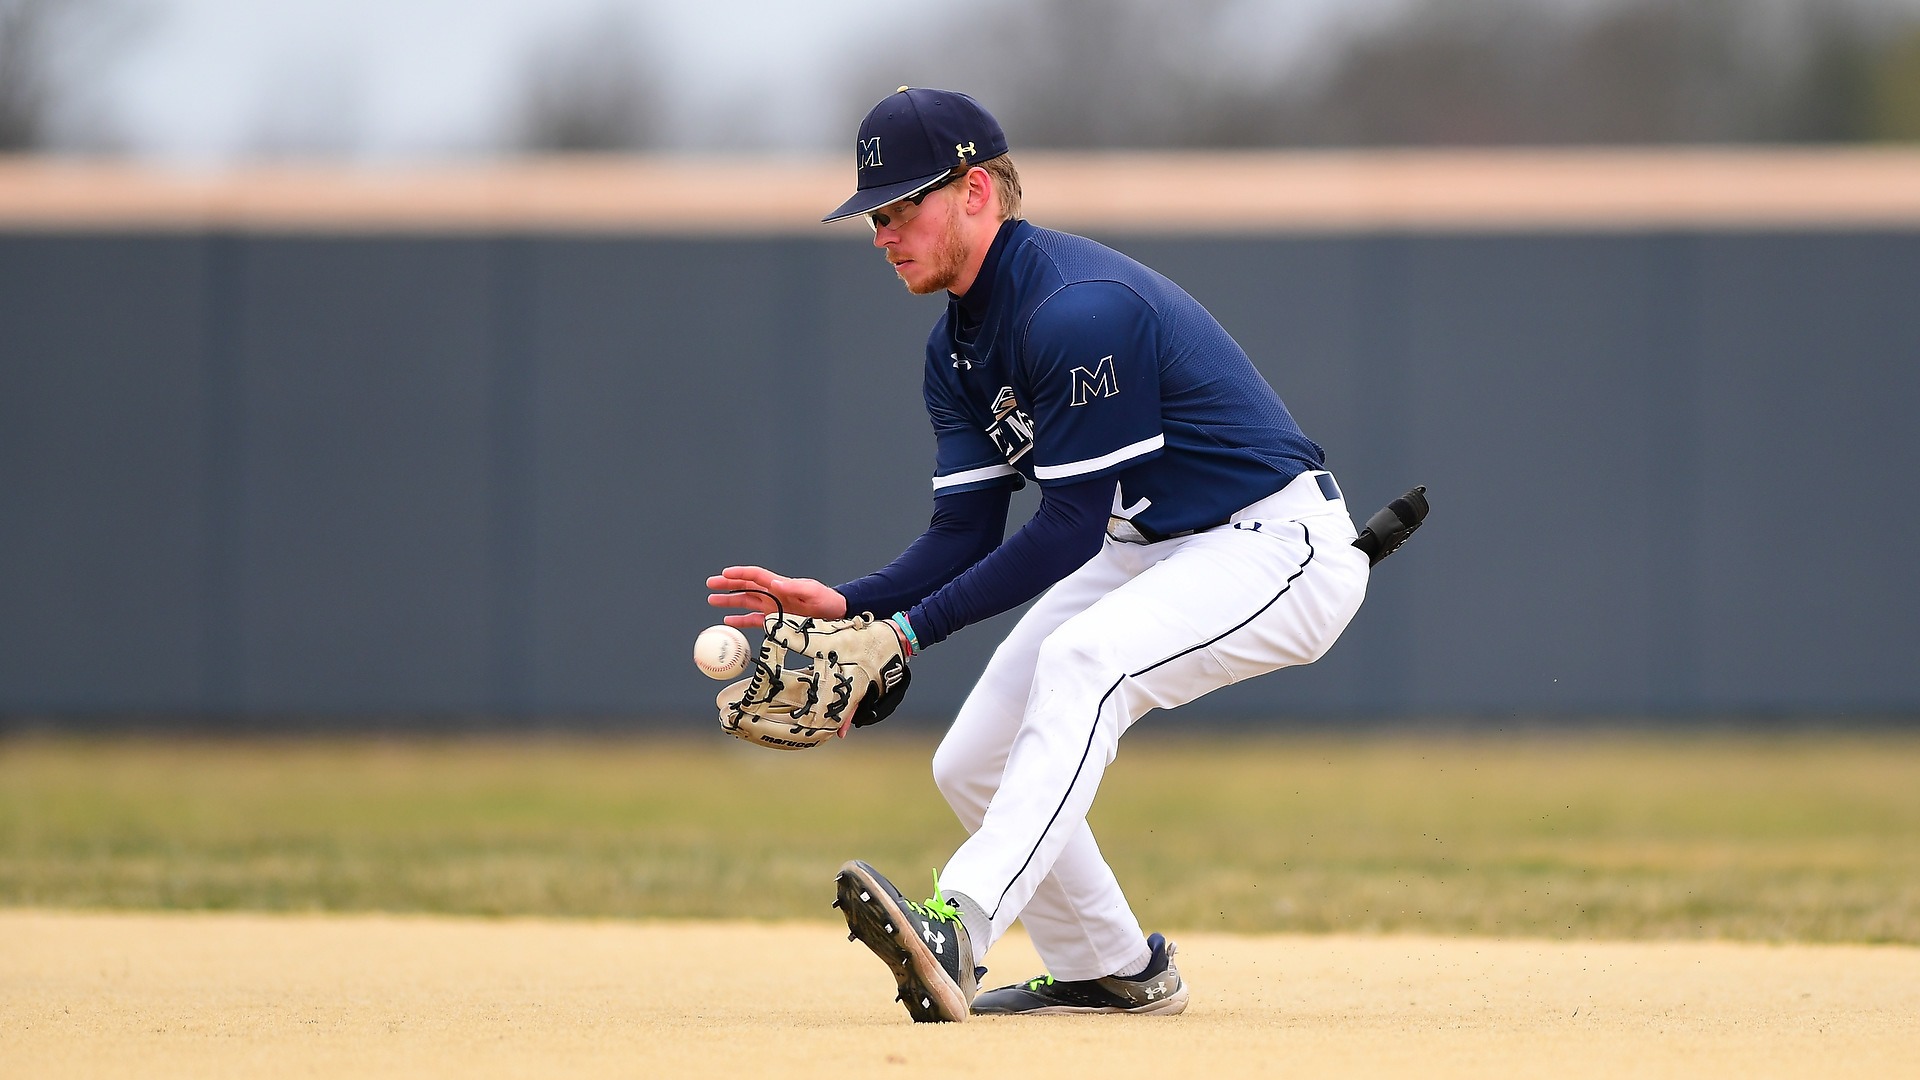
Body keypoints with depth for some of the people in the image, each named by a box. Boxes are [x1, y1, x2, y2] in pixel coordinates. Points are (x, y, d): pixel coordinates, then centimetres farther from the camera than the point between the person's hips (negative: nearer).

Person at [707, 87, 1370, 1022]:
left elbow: (1067, 531, -26)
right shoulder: (956, 347, 5)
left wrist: (907, 628, -28)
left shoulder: (1076, 310, -26)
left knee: (1081, 658, -36)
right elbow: (966, 531, 3)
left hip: (1279, 547, -10)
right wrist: (844, 606, -14)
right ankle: (1113, 973, 23)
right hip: (1146, 551, 10)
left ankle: (962, 927, -50)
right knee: (972, 769, 5)